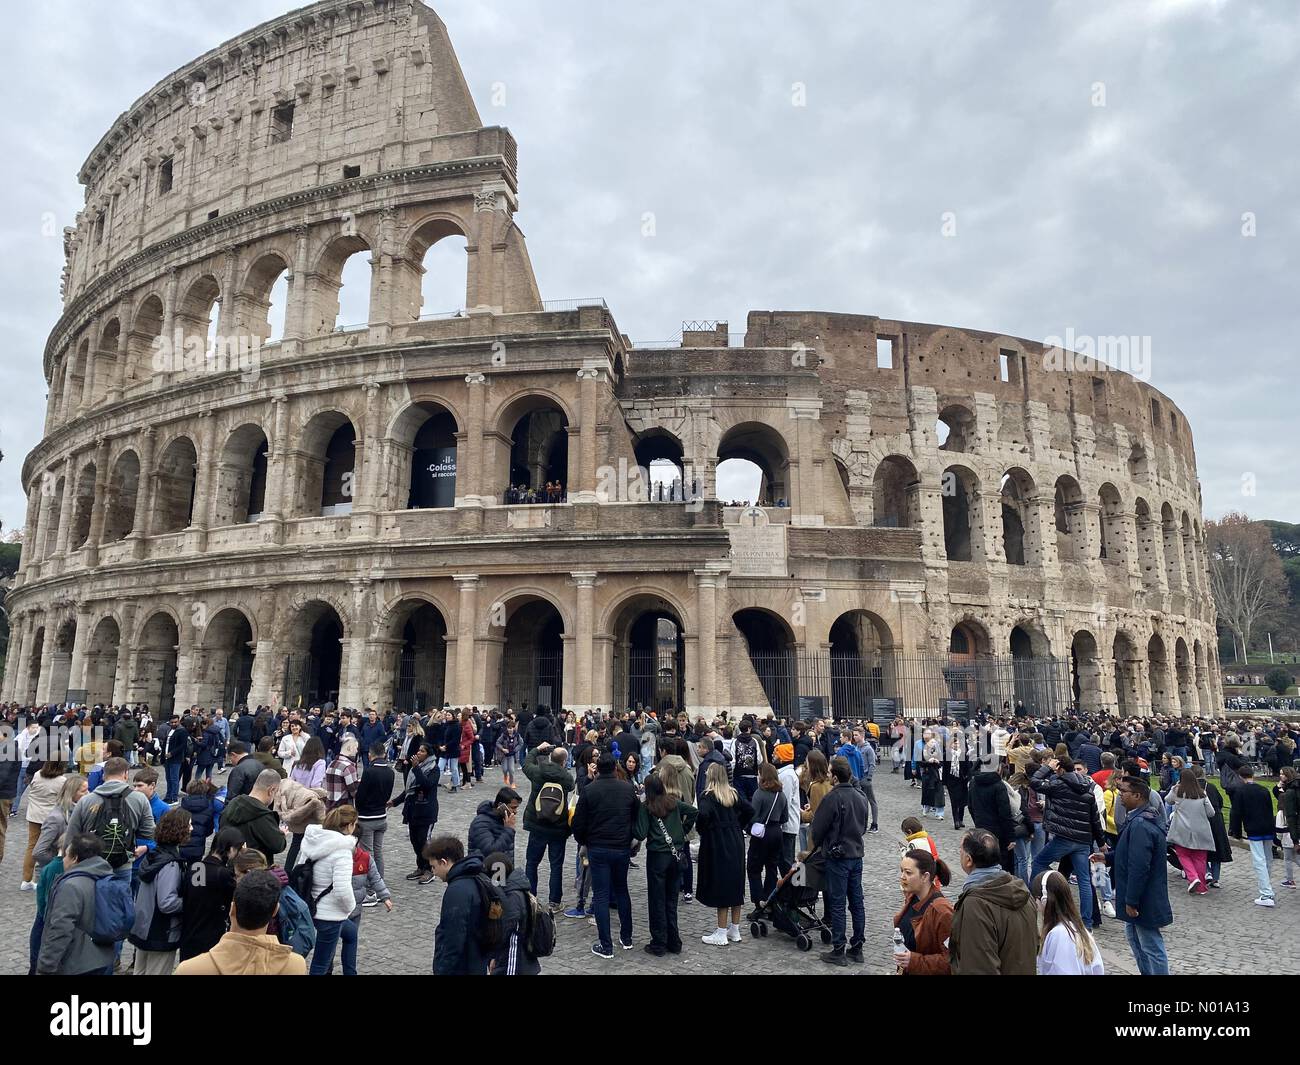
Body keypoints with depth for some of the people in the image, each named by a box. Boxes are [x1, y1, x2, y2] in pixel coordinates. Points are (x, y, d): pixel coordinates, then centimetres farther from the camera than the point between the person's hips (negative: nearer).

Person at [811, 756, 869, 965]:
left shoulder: (832, 798, -19)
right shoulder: (860, 797, 4)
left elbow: (818, 828, -11)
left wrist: (817, 846, 8)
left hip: (837, 856, -7)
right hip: (857, 854, 7)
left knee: (837, 904, 1)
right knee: (857, 902, 12)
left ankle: (838, 951, 7)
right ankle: (857, 948, 21)